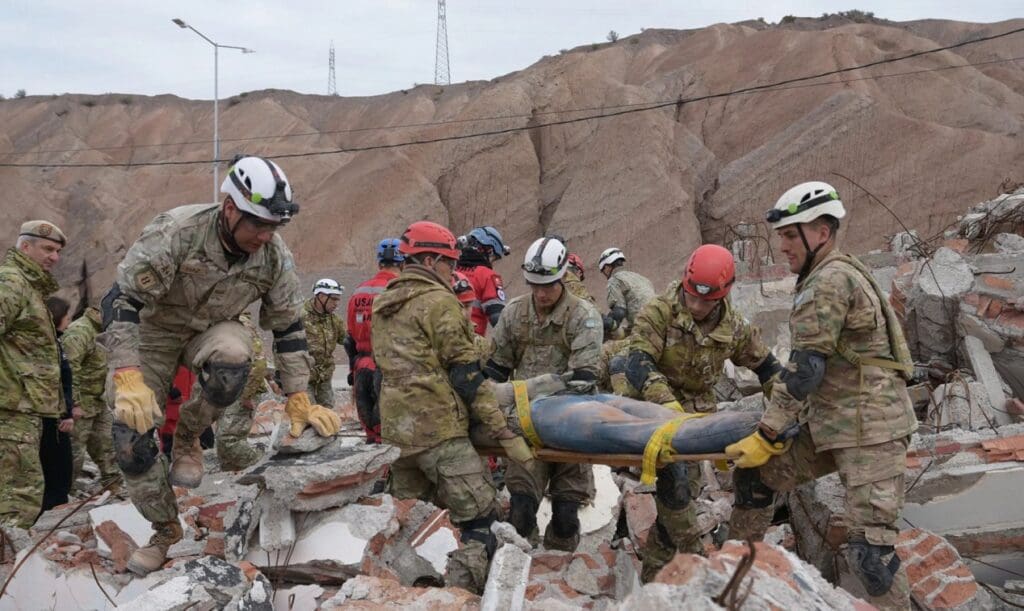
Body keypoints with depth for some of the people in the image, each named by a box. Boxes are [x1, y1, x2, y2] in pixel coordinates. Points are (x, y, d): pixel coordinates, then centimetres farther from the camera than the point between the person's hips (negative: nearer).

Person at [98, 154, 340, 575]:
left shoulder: (275, 256, -19)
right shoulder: (177, 230, -32)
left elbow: (288, 327, -8)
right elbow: (122, 301, -31)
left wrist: (299, 401, -11)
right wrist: (127, 379, -42)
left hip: (213, 330, 1)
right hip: (152, 329, -1)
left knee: (232, 361, -35)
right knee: (130, 435, -9)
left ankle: (188, 438, -4)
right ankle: (166, 529, 16)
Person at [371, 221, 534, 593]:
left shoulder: (381, 304, 16)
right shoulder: (439, 301, -8)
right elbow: (466, 376, -13)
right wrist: (504, 433, -12)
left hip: (395, 430, 9)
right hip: (438, 430, -8)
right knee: (482, 523, -6)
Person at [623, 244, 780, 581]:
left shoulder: (734, 326, -4)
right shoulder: (659, 312, -19)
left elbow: (765, 365, 10)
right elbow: (637, 363, -28)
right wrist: (668, 403, -42)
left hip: (698, 411, 5)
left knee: (686, 491, 6)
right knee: (674, 481, -21)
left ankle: (654, 571, 21)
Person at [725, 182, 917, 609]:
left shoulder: (830, 279, -16)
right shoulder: (828, 278, 16)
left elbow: (805, 368, -20)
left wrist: (766, 435, -17)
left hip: (870, 428, -10)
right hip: (831, 424, 10)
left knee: (868, 546, -13)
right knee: (755, 476, 14)